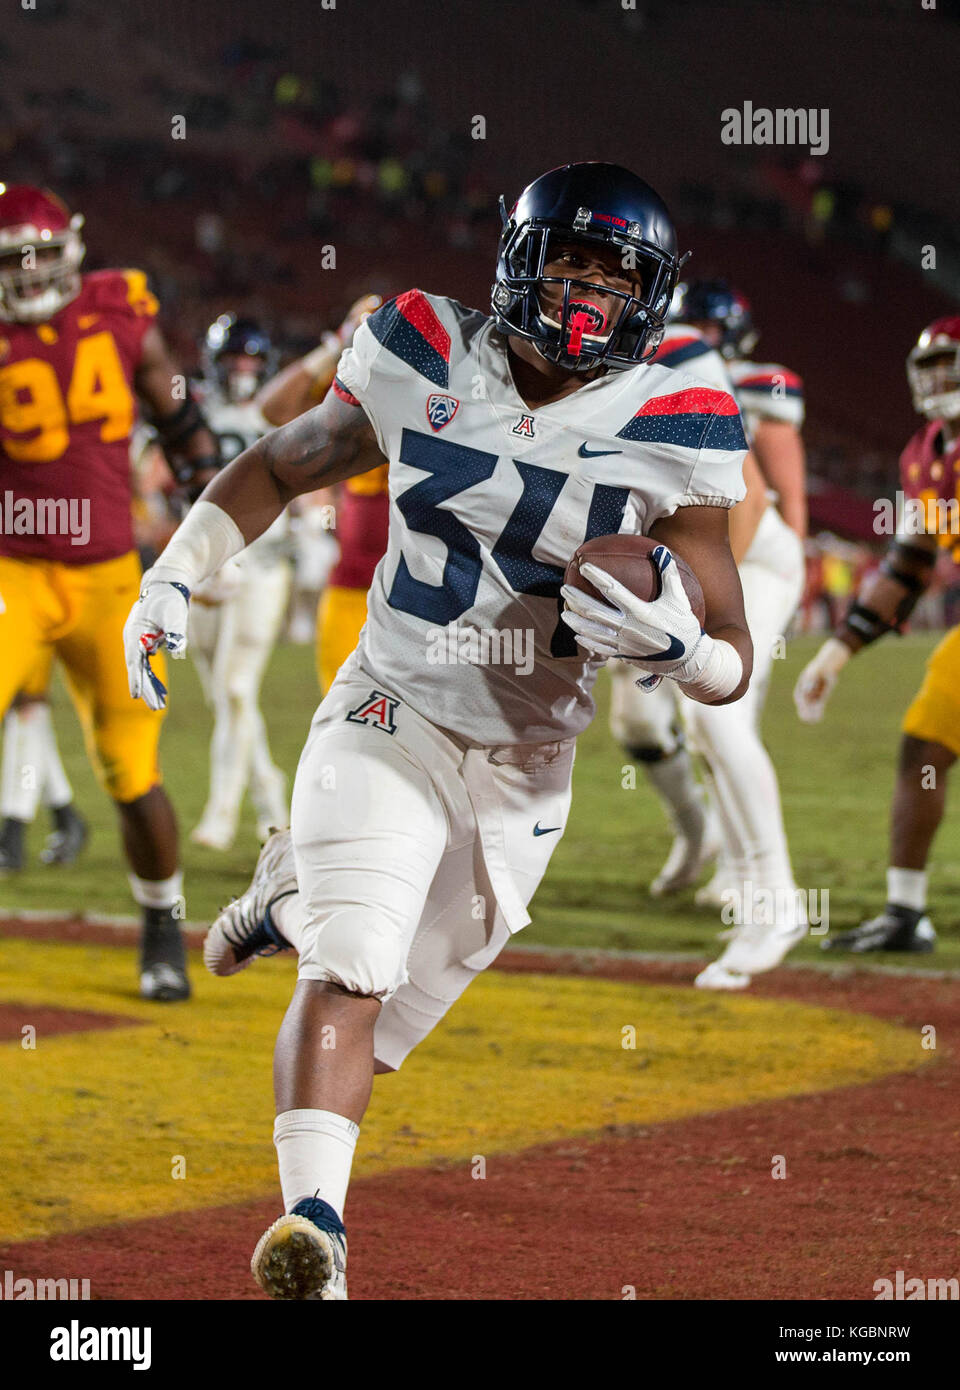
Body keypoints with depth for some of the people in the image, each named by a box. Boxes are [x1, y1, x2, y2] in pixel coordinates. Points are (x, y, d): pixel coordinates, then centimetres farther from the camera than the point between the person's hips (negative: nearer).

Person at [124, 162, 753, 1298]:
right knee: (354, 969, -25)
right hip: (389, 722, -1)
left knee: (381, 1019, 12)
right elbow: (277, 467, 13)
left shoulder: (671, 436, -8)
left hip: (526, 769, 2)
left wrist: (669, 643, -28)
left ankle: (293, 897, 43)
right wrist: (172, 580, 2)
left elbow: (733, 664, -5)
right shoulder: (426, 363, -4)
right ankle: (312, 1225, -29)